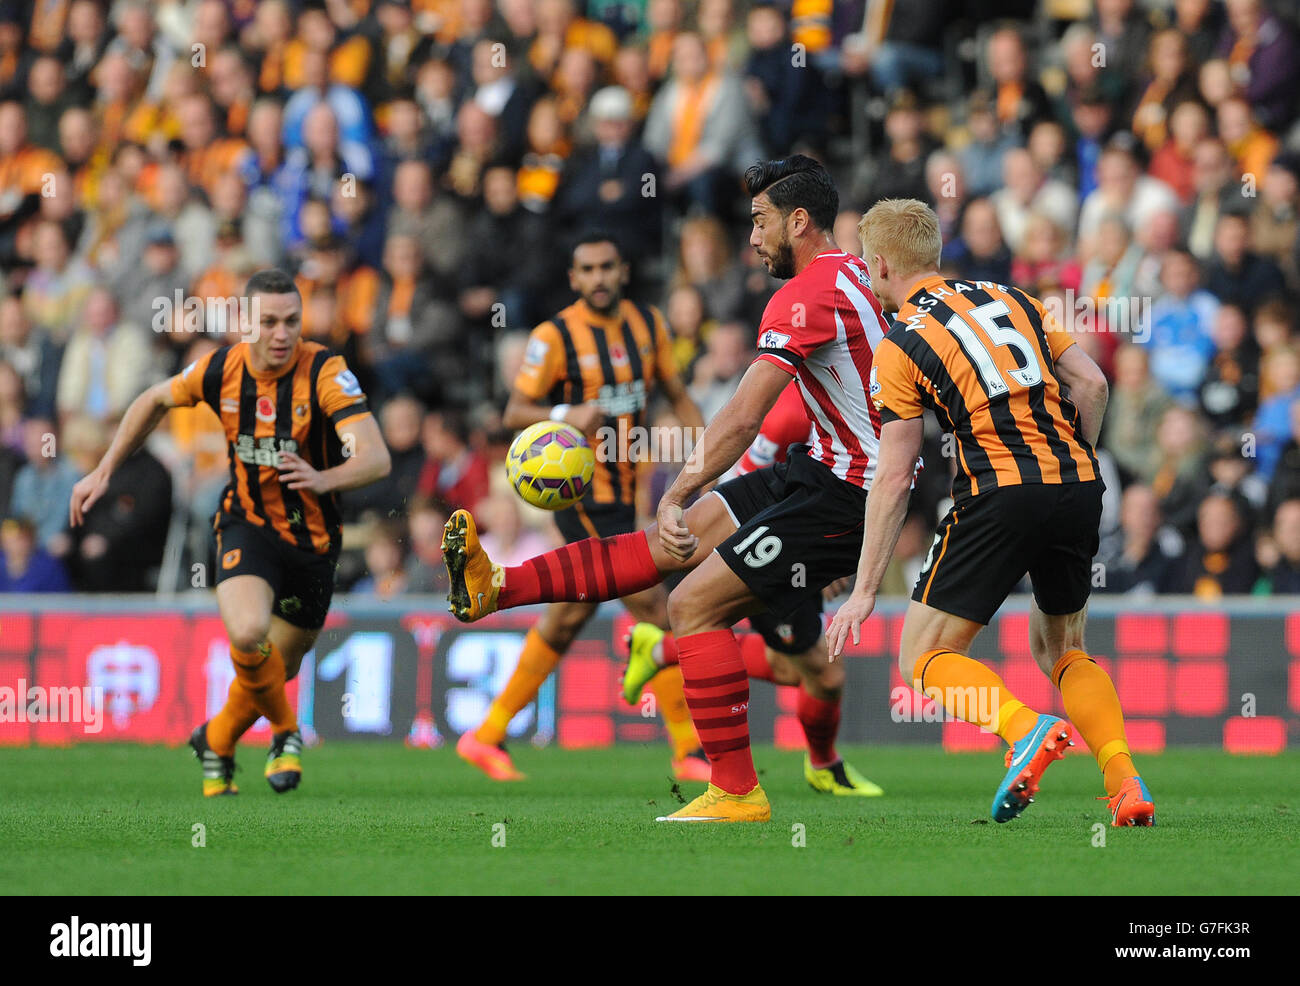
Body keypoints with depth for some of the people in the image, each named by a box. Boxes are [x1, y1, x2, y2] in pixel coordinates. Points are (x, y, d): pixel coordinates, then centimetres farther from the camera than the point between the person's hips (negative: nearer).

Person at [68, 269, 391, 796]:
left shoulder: (325, 372, -21)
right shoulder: (222, 368, -10)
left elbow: (376, 457, -30)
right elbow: (155, 401, 12)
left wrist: (323, 479, -50)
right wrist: (103, 472, 12)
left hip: (313, 538, 0)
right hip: (248, 525, 0)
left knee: (276, 670, 11)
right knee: (247, 633, -28)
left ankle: (216, 742, 42)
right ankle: (285, 732, 0)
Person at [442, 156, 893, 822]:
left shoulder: (808, 293, -19)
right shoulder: (856, 274, 11)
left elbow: (742, 417, -25)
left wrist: (676, 496, -24)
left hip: (845, 492, -10)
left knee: (693, 604, -12)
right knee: (674, 541, 10)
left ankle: (737, 792, -9)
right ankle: (495, 587, 13)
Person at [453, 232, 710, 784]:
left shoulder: (648, 325, 8)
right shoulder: (556, 336, -10)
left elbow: (676, 395, 17)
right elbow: (514, 412, -9)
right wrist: (568, 415, -28)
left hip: (624, 492, 7)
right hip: (584, 494, -7)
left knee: (568, 617, 13)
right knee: (652, 608, -12)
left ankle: (488, 735, 22)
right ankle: (687, 750, -8)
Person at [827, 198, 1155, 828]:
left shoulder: (899, 346, 2)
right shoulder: (1010, 299, 16)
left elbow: (893, 478, -2)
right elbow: (1091, 384, 9)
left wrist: (865, 590, 1)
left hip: (1000, 494, -6)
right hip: (1076, 485, 6)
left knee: (924, 659, 5)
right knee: (1060, 648, 22)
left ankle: (1028, 728, -23)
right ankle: (1124, 781, -1)